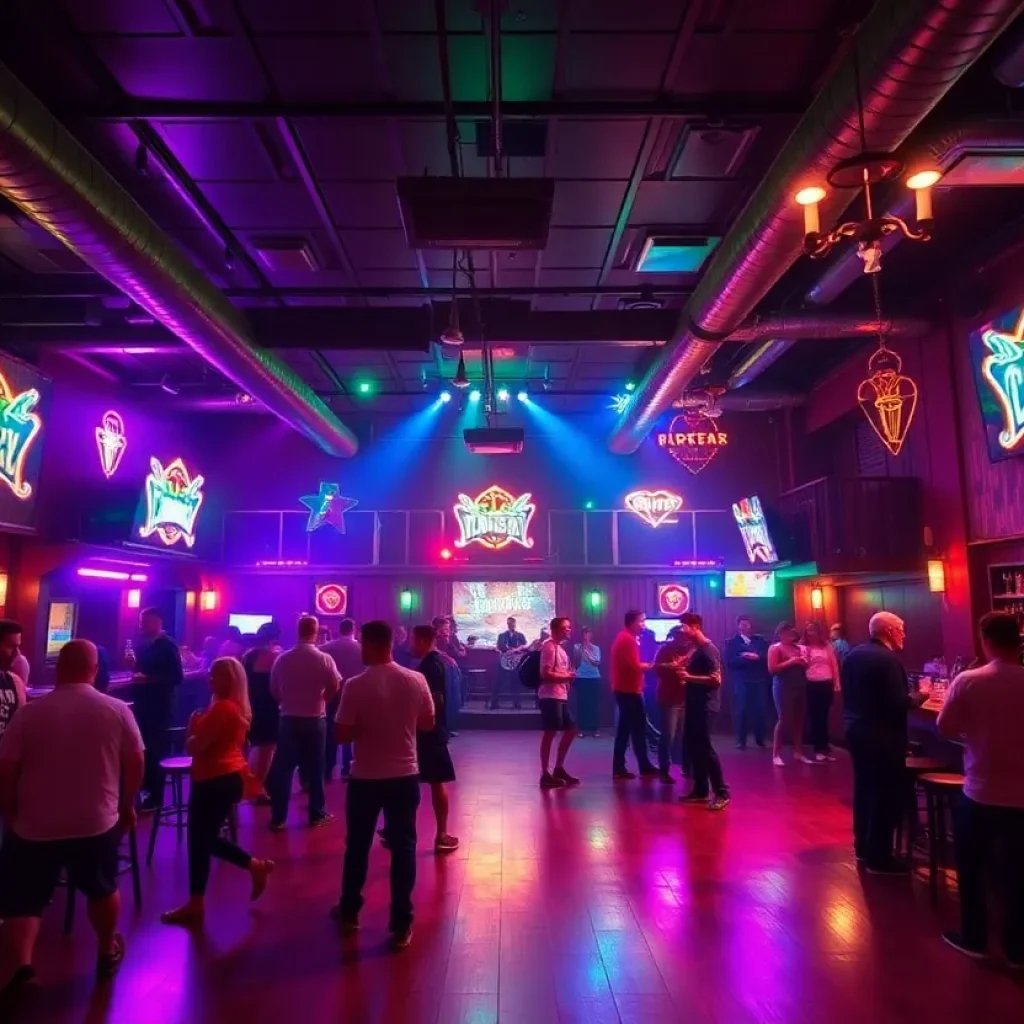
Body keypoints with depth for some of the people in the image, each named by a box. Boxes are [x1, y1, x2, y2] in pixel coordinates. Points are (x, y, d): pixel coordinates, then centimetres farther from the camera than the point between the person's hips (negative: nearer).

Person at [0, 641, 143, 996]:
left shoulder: (29, 713, -8)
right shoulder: (117, 710, -7)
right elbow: (135, 763, -2)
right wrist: (126, 805, 13)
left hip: (34, 826, -1)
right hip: (98, 822, 1)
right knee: (102, 890, 22)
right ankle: (107, 953, 37)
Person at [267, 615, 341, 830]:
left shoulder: (282, 658, -4)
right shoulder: (324, 659, -11)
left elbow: (274, 690, 3)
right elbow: (335, 687, -11)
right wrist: (320, 701, 6)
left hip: (288, 719, 2)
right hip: (314, 720, -1)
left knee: (283, 768, 8)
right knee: (314, 768, 10)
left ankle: (278, 817, 11)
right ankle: (317, 814, 19)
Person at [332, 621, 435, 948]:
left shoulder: (356, 686, -16)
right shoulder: (416, 681, -8)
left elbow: (342, 735, -13)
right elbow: (428, 724, 4)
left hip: (365, 778, -1)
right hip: (405, 776, 2)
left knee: (358, 846, 18)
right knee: (403, 847, 10)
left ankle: (349, 911, 35)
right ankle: (401, 925, 15)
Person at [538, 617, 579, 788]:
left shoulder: (559, 647, 18)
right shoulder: (550, 647, -12)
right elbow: (546, 674, -20)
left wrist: (568, 677, 7)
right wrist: (567, 677, -12)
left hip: (560, 696, 10)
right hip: (550, 697, -10)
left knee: (570, 730, 14)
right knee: (549, 733, -5)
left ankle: (559, 768, 24)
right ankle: (545, 775, 3)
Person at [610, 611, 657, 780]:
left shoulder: (624, 637, 16)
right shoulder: (629, 640, -17)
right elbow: (635, 666, -21)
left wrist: (646, 665, 4)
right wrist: (651, 665, -7)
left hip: (624, 688, 10)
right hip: (630, 690, -10)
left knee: (625, 728, 10)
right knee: (639, 728, -1)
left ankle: (619, 768, 12)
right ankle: (645, 766, 8)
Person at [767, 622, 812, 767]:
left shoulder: (800, 648, 15)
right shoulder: (775, 648, -3)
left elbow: (805, 666, 23)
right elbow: (772, 669, -13)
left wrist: (804, 663, 1)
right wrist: (790, 662, -16)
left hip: (800, 687, 6)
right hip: (784, 687, -6)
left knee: (799, 720, 6)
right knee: (784, 719, -8)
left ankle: (798, 752, 16)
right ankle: (776, 754, -2)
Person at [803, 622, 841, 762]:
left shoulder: (827, 646, 7)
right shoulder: (804, 648, 2)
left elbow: (834, 665, 7)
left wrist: (836, 683, 4)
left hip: (827, 684, 1)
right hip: (811, 685, -1)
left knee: (824, 716, 8)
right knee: (814, 717, 5)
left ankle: (825, 747, 19)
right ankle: (818, 749, 14)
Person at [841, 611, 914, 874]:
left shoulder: (853, 654, 7)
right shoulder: (888, 659, -20)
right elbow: (898, 703, -23)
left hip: (856, 729, 9)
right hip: (882, 735, -9)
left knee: (864, 788, 18)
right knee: (886, 794, 3)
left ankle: (863, 847, 30)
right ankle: (879, 857, 11)